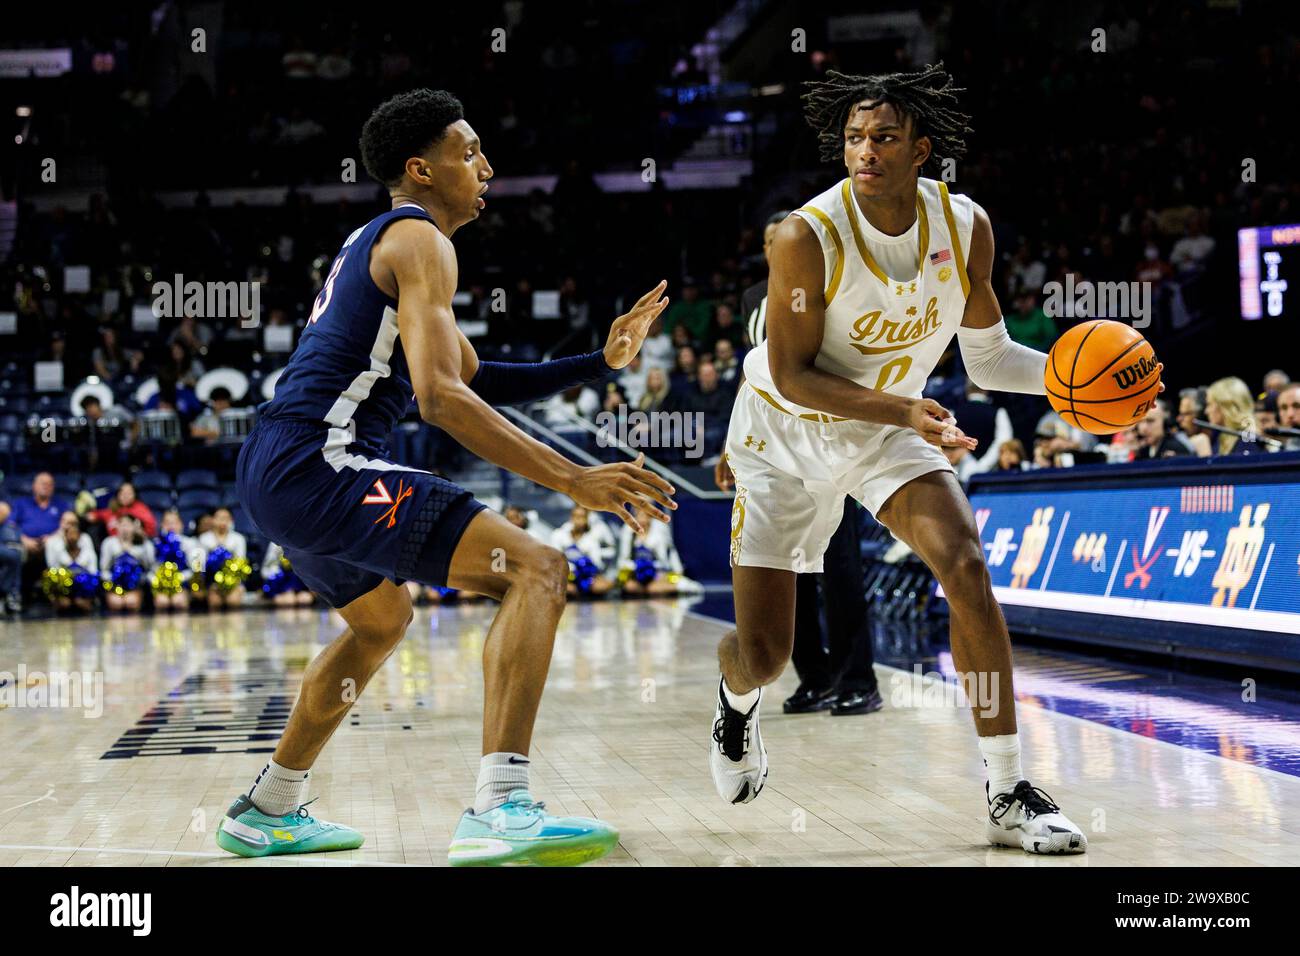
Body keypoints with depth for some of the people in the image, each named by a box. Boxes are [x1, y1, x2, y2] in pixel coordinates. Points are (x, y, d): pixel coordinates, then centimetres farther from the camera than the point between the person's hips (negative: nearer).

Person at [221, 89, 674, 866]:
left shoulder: (378, 243, 25)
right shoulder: (420, 241, -6)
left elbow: (477, 381, 27)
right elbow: (439, 397, -21)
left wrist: (601, 362, 17)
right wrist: (576, 480, -23)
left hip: (273, 472, 11)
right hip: (318, 463, -11)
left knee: (384, 618, 34)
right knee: (537, 569, -16)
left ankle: (268, 812, 39)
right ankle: (500, 810, -29)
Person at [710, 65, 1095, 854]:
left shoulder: (965, 226, -12)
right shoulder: (808, 235, -25)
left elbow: (989, 357, -1)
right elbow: (792, 375, -22)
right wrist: (905, 410, -34)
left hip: (889, 432, 3)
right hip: (786, 434, -2)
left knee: (966, 567, -23)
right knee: (763, 654, -1)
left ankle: (1009, 796, -14)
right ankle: (738, 705, 41)